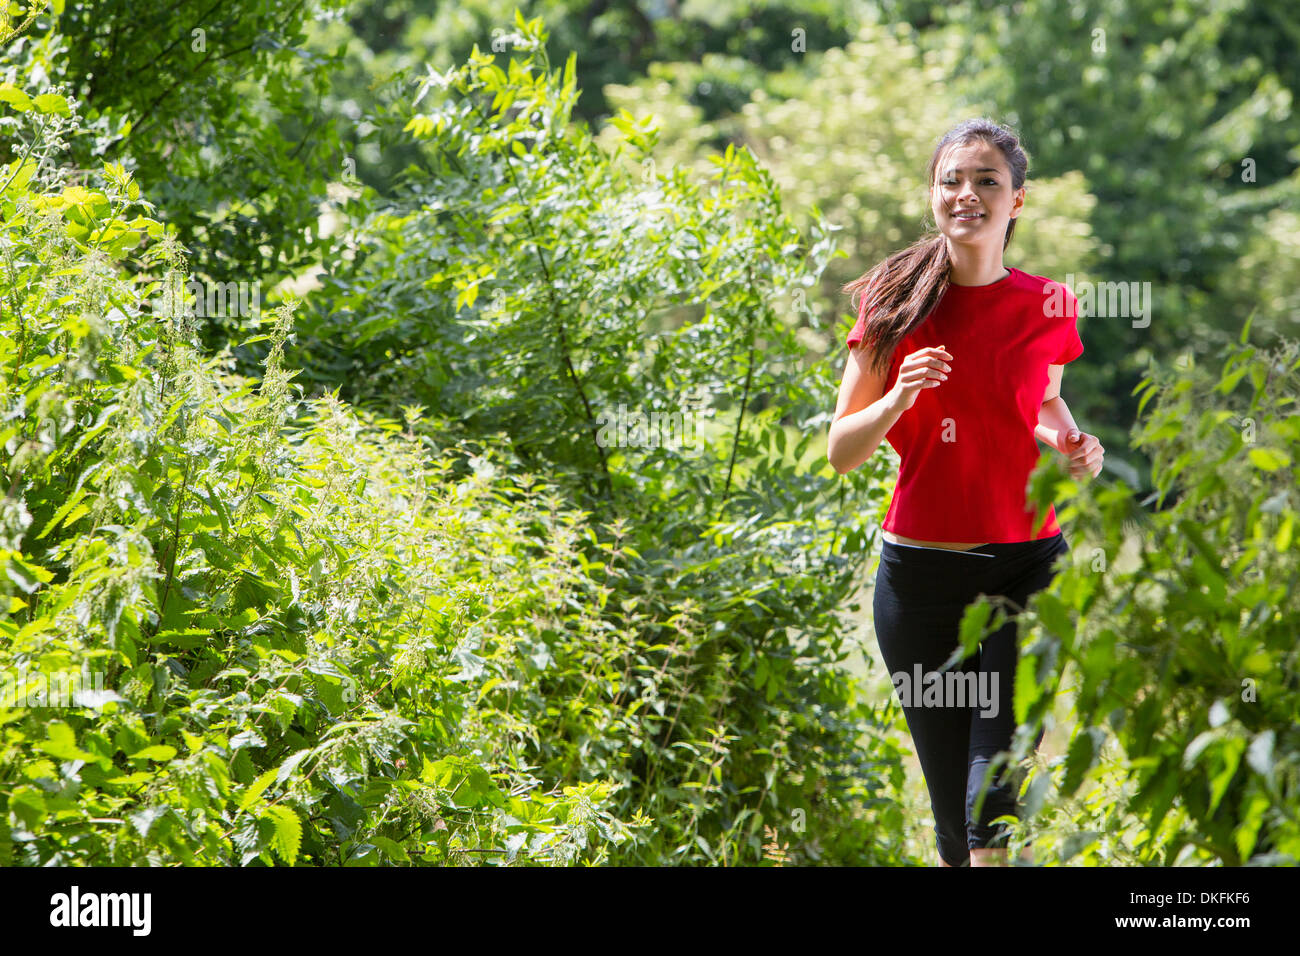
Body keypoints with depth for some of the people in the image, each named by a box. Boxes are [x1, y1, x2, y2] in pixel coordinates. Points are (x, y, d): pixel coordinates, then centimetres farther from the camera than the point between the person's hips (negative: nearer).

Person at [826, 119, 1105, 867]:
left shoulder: (1048, 307, 2)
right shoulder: (896, 301, 0)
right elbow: (841, 451, 1)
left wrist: (1074, 444, 0)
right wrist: (900, 396, -17)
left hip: (1025, 566, -1)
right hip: (920, 574, 1)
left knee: (997, 803, -15)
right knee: (953, 816, 8)